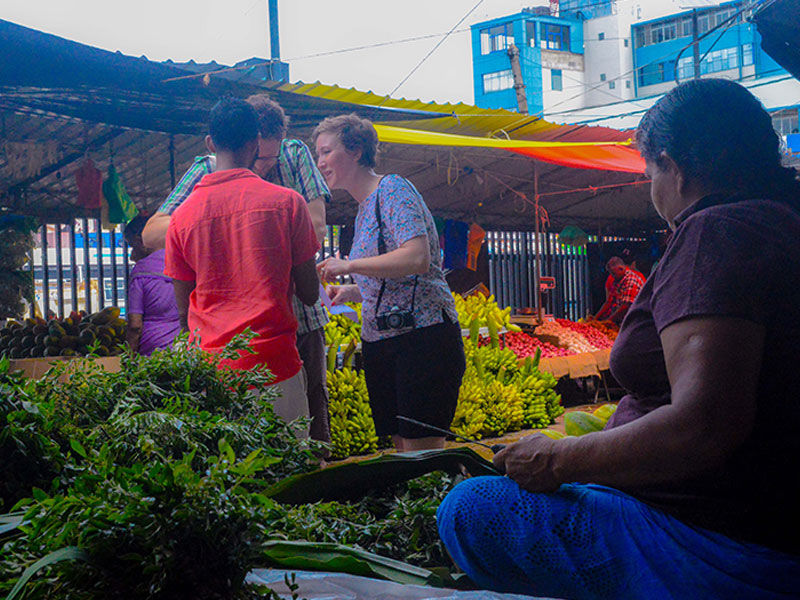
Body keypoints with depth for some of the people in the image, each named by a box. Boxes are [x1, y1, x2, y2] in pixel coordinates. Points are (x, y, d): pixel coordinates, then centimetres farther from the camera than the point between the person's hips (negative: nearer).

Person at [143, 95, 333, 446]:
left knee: (313, 425, 8)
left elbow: (316, 230, -6)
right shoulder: (207, 171, -2)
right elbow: (151, 234, -7)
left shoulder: (296, 157, 1)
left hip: (300, 321, 2)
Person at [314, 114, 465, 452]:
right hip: (379, 344, 9)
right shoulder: (363, 209, 19)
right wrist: (350, 292, 12)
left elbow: (417, 259, -22)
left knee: (423, 453, -9)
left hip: (423, 337, -9)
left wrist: (350, 265, -15)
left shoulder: (393, 189, -7)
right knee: (402, 450, 10)